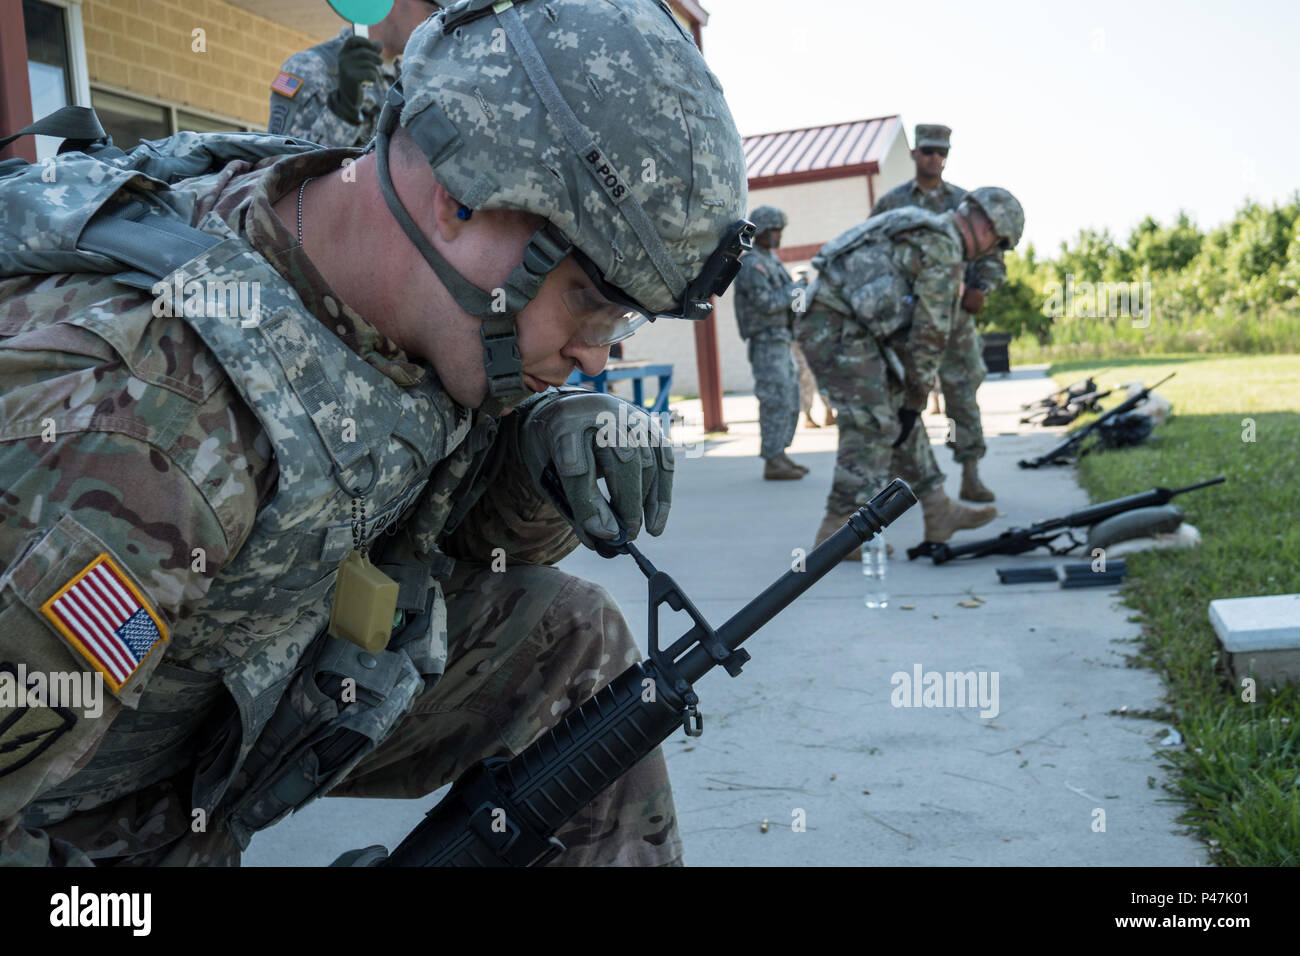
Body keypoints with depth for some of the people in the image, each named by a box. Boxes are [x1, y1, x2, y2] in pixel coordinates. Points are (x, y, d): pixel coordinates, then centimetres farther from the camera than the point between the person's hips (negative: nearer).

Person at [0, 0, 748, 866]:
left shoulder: (425, 306, -13)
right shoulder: (128, 419, -37)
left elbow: (468, 537, 0)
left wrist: (549, 447, -20)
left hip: (264, 688, 6)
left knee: (569, 639, -4)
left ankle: (621, 847, 13)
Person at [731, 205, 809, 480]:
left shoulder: (769, 259, 18)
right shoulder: (751, 263, -13)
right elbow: (765, 303, -23)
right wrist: (795, 289, -14)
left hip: (780, 342, 10)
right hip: (766, 342, -10)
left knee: (789, 401, 11)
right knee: (776, 402, -10)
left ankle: (780, 457, 17)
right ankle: (773, 464, -6)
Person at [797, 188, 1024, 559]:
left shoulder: (919, 232, 23)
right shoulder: (944, 250, -8)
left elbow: (910, 326, 26)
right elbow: (929, 333, -8)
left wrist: (908, 399, 23)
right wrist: (916, 398, 1)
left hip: (823, 320, 10)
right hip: (839, 325, -10)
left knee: (897, 417, 13)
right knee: (872, 426, -8)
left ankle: (939, 513, 19)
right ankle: (837, 534, -4)